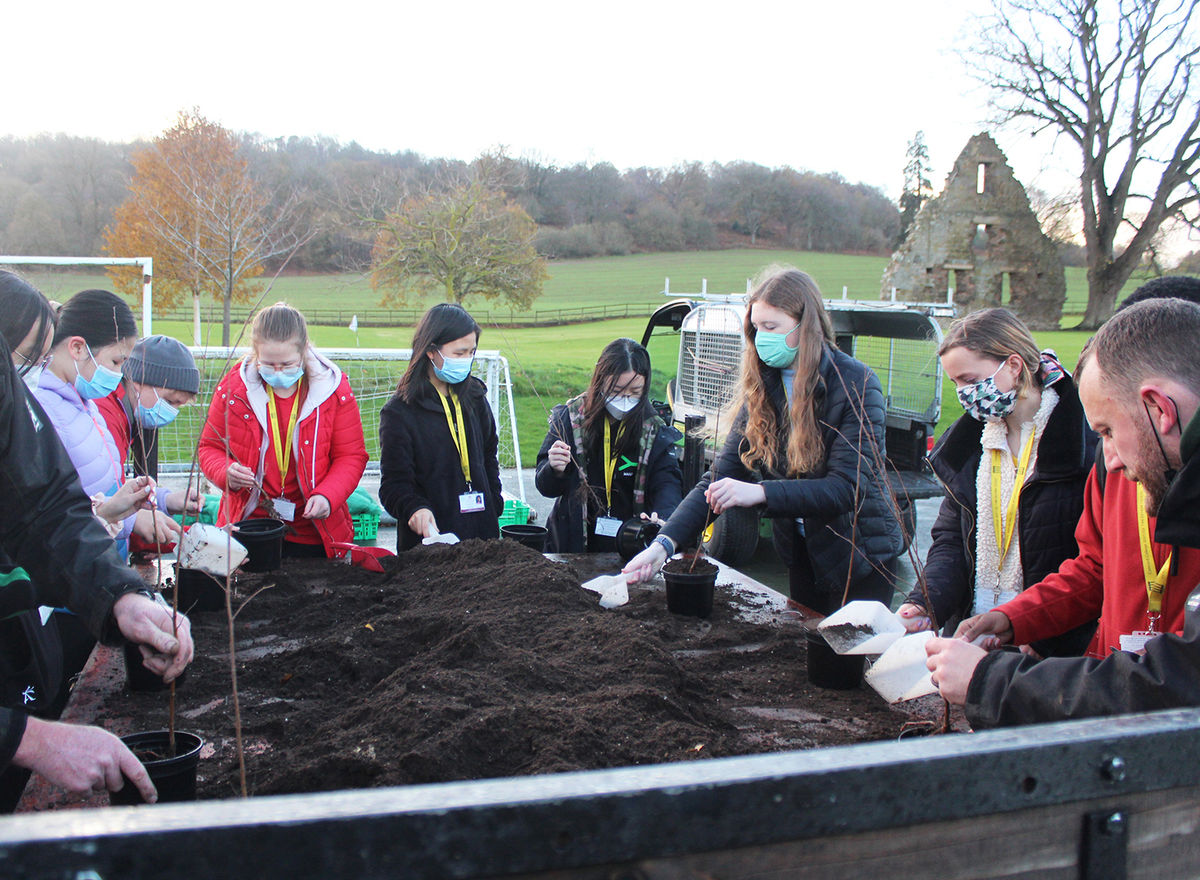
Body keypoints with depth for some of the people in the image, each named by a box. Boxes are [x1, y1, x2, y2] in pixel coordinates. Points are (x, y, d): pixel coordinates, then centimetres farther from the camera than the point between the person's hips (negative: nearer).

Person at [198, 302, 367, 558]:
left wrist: (327, 496, -20)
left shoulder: (334, 389, -6)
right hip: (245, 527, 1)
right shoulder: (233, 387, -3)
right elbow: (210, 447, 7)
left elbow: (351, 456, -2)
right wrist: (226, 473, -16)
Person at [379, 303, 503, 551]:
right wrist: (414, 508, -31)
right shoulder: (399, 412, -8)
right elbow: (394, 484, -11)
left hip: (482, 531, 5)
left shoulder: (475, 398, 9)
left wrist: (494, 508, 11)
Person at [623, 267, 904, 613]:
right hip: (801, 554, 5)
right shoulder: (761, 388, -4)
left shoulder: (856, 386, -19)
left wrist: (759, 493, -37)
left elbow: (847, 487, -26)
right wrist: (665, 542, -23)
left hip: (862, 555, -5)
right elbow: (721, 477, -10)